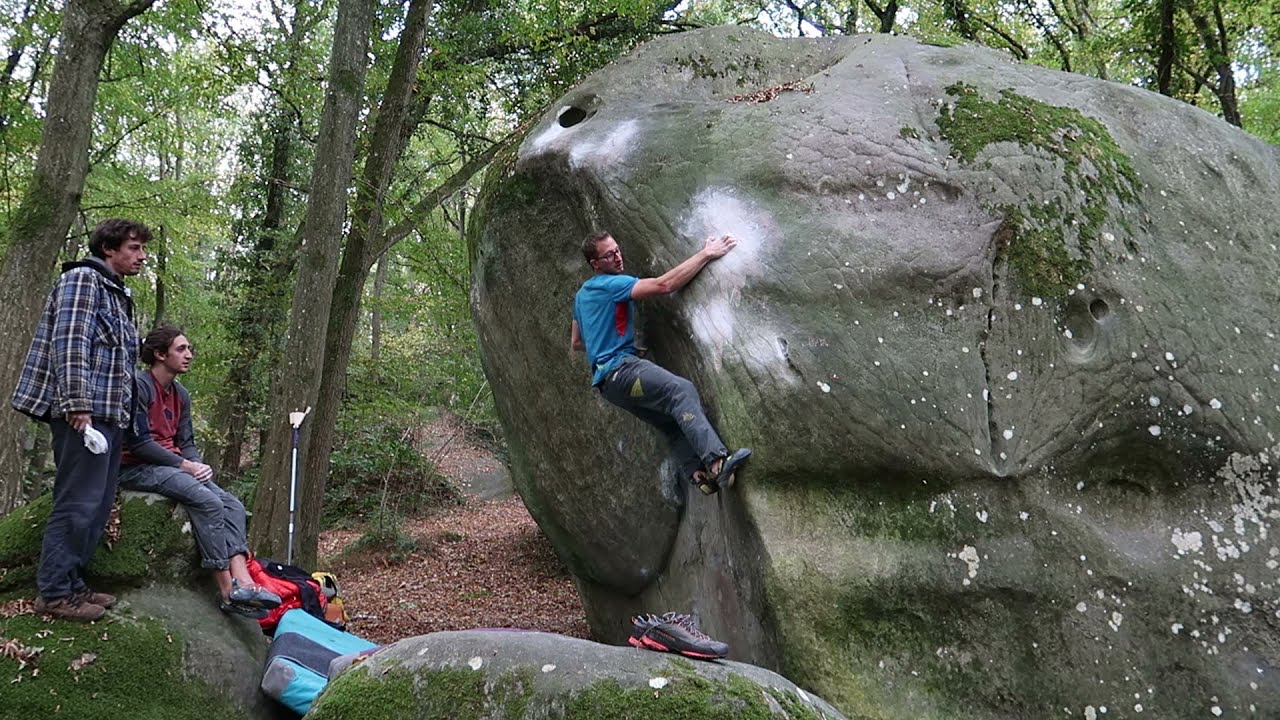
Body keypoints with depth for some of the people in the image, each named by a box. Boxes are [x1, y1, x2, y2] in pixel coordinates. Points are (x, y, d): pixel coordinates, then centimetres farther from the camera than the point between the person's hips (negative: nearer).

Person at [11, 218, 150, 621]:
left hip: (109, 416, 10)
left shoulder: (117, 295, 24)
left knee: (97, 505, 10)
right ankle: (54, 594, -4)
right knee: (77, 504, -9)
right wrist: (78, 404, -21)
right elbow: (70, 343, -15)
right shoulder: (83, 279, -5)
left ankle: (71, 584, 17)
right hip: (86, 414, -10)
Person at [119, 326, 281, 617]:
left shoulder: (180, 394, 15)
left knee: (232, 505, -14)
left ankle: (242, 581, -31)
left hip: (172, 467, 8)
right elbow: (138, 441, -17)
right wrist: (185, 465, -17)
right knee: (208, 502, -29)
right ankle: (228, 590, -24)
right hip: (138, 469, -8)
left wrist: (199, 464, -8)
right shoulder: (139, 386, -11)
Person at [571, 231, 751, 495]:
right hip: (620, 368, -10)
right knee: (682, 390, -26)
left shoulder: (582, 295, 23)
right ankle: (717, 462, -41)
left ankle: (697, 474, -14)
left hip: (606, 379, 10)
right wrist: (706, 254, -13)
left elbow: (576, 342, 30)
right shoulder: (612, 284, -7)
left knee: (673, 422, 3)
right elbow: (665, 284, -16)